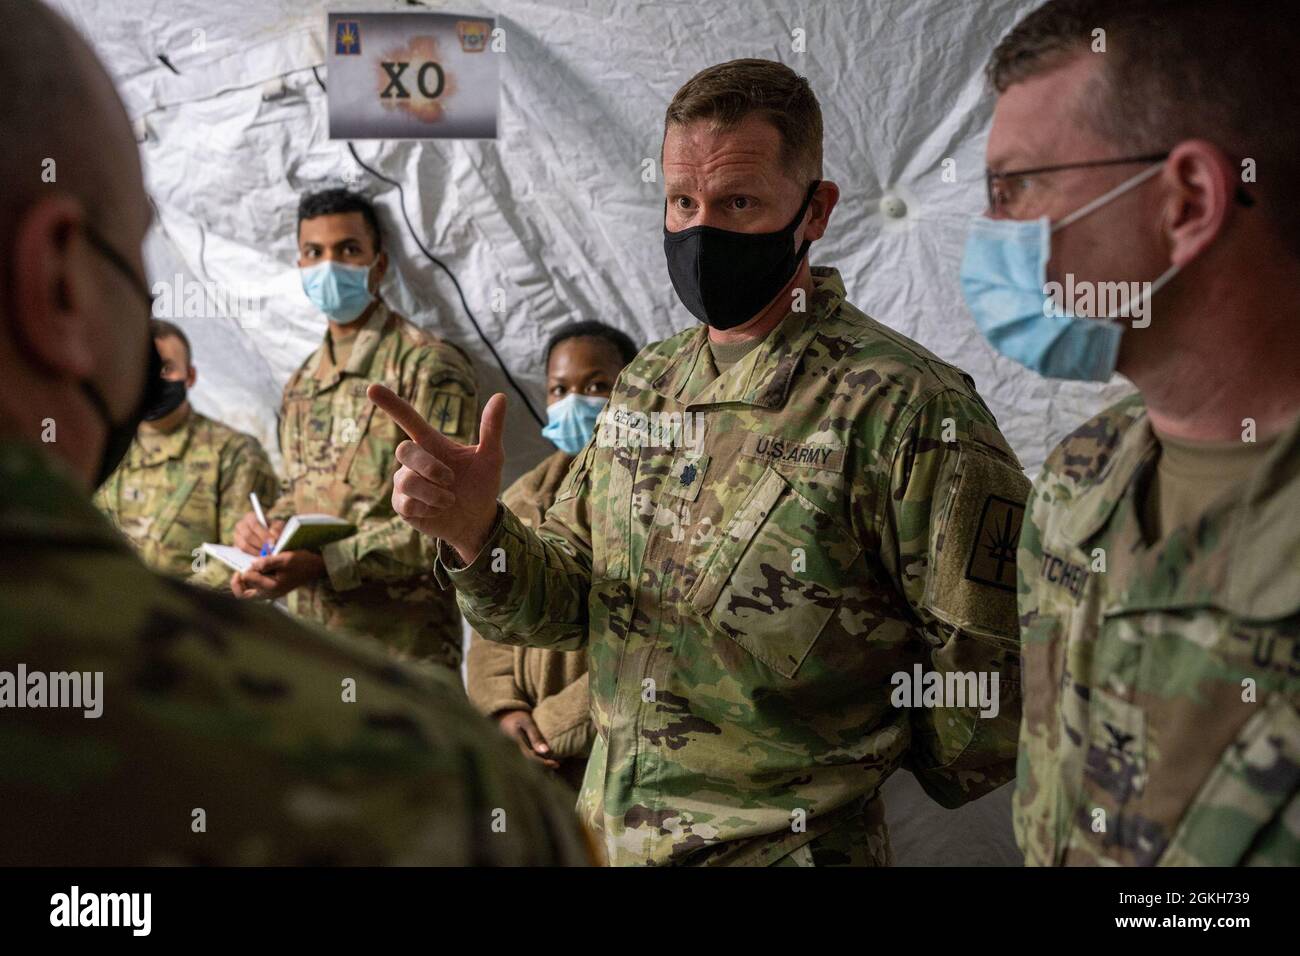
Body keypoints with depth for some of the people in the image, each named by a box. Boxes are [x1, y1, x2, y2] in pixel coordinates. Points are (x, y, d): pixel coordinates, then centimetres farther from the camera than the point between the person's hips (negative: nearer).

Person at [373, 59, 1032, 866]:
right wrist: (475, 537, -17)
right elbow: (561, 604, 4)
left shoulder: (903, 408, -19)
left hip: (782, 846, -6)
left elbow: (988, 688, -17)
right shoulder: (646, 384, 3)